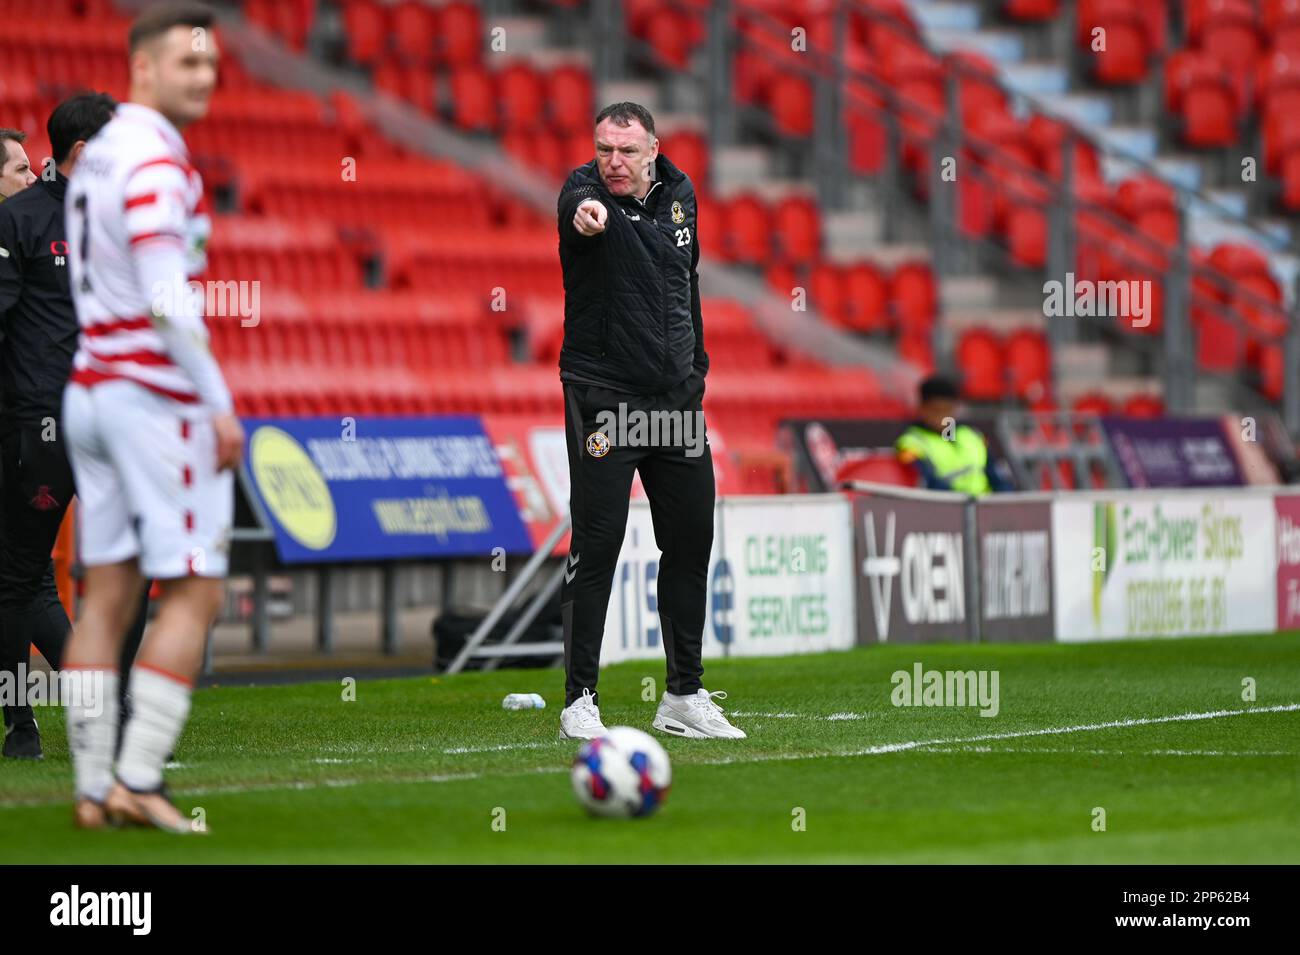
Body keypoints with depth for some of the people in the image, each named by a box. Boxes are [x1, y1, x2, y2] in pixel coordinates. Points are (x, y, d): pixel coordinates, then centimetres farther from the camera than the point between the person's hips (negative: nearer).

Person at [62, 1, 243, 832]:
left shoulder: (96, 156, 15)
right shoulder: (155, 163, -14)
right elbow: (167, 302, -21)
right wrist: (219, 405, -17)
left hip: (91, 384, 9)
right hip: (156, 396, -9)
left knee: (108, 593, 7)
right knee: (194, 592, -4)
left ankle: (93, 789, 5)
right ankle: (137, 780, -9)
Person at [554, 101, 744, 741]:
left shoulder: (679, 192, 6)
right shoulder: (586, 192, -12)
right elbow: (580, 203, -38)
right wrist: (586, 213, -62)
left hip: (677, 400, 6)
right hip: (603, 396, -6)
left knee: (691, 543, 10)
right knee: (596, 547, -7)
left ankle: (684, 698, 20)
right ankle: (579, 702, -1)